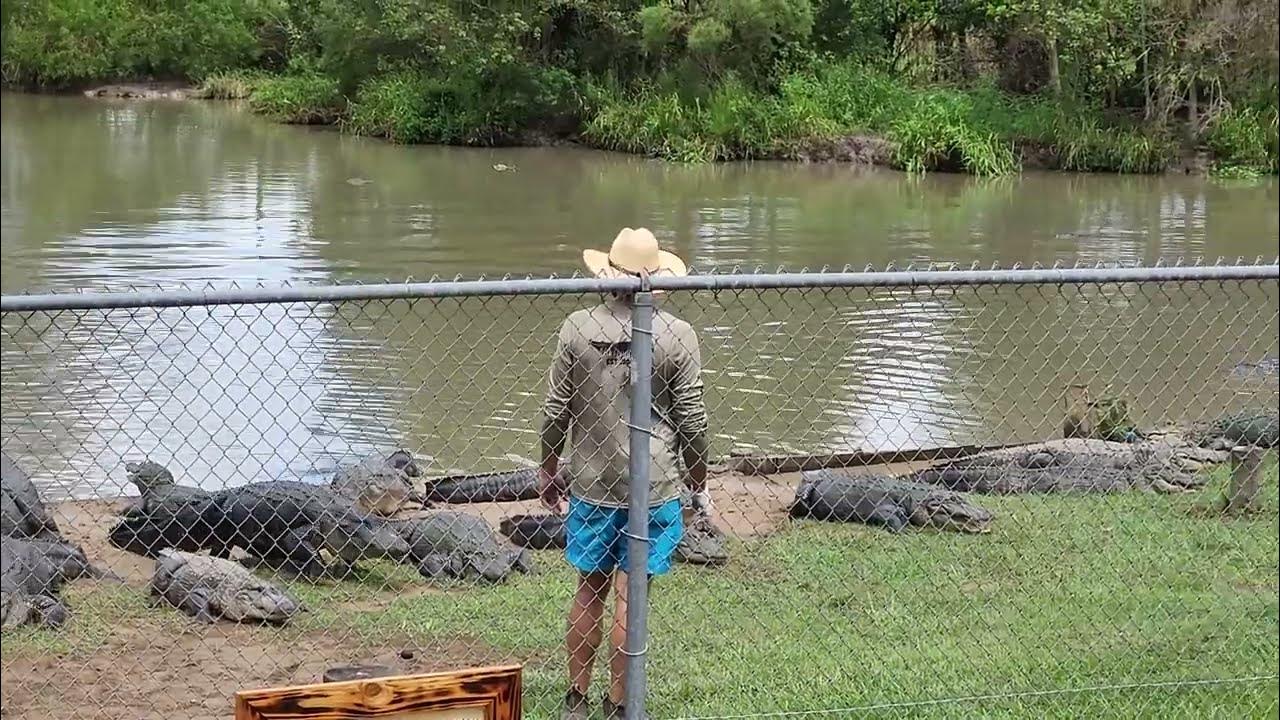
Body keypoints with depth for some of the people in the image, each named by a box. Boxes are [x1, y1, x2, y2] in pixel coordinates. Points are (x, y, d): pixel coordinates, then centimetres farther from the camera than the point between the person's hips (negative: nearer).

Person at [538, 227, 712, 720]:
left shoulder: (577, 329, -7)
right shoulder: (677, 336, -10)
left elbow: (556, 411, 0)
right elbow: (691, 420, -5)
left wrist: (549, 468, 15)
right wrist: (699, 484, 9)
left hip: (591, 482, 2)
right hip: (655, 486, -2)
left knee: (589, 590, 15)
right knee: (629, 597, 4)